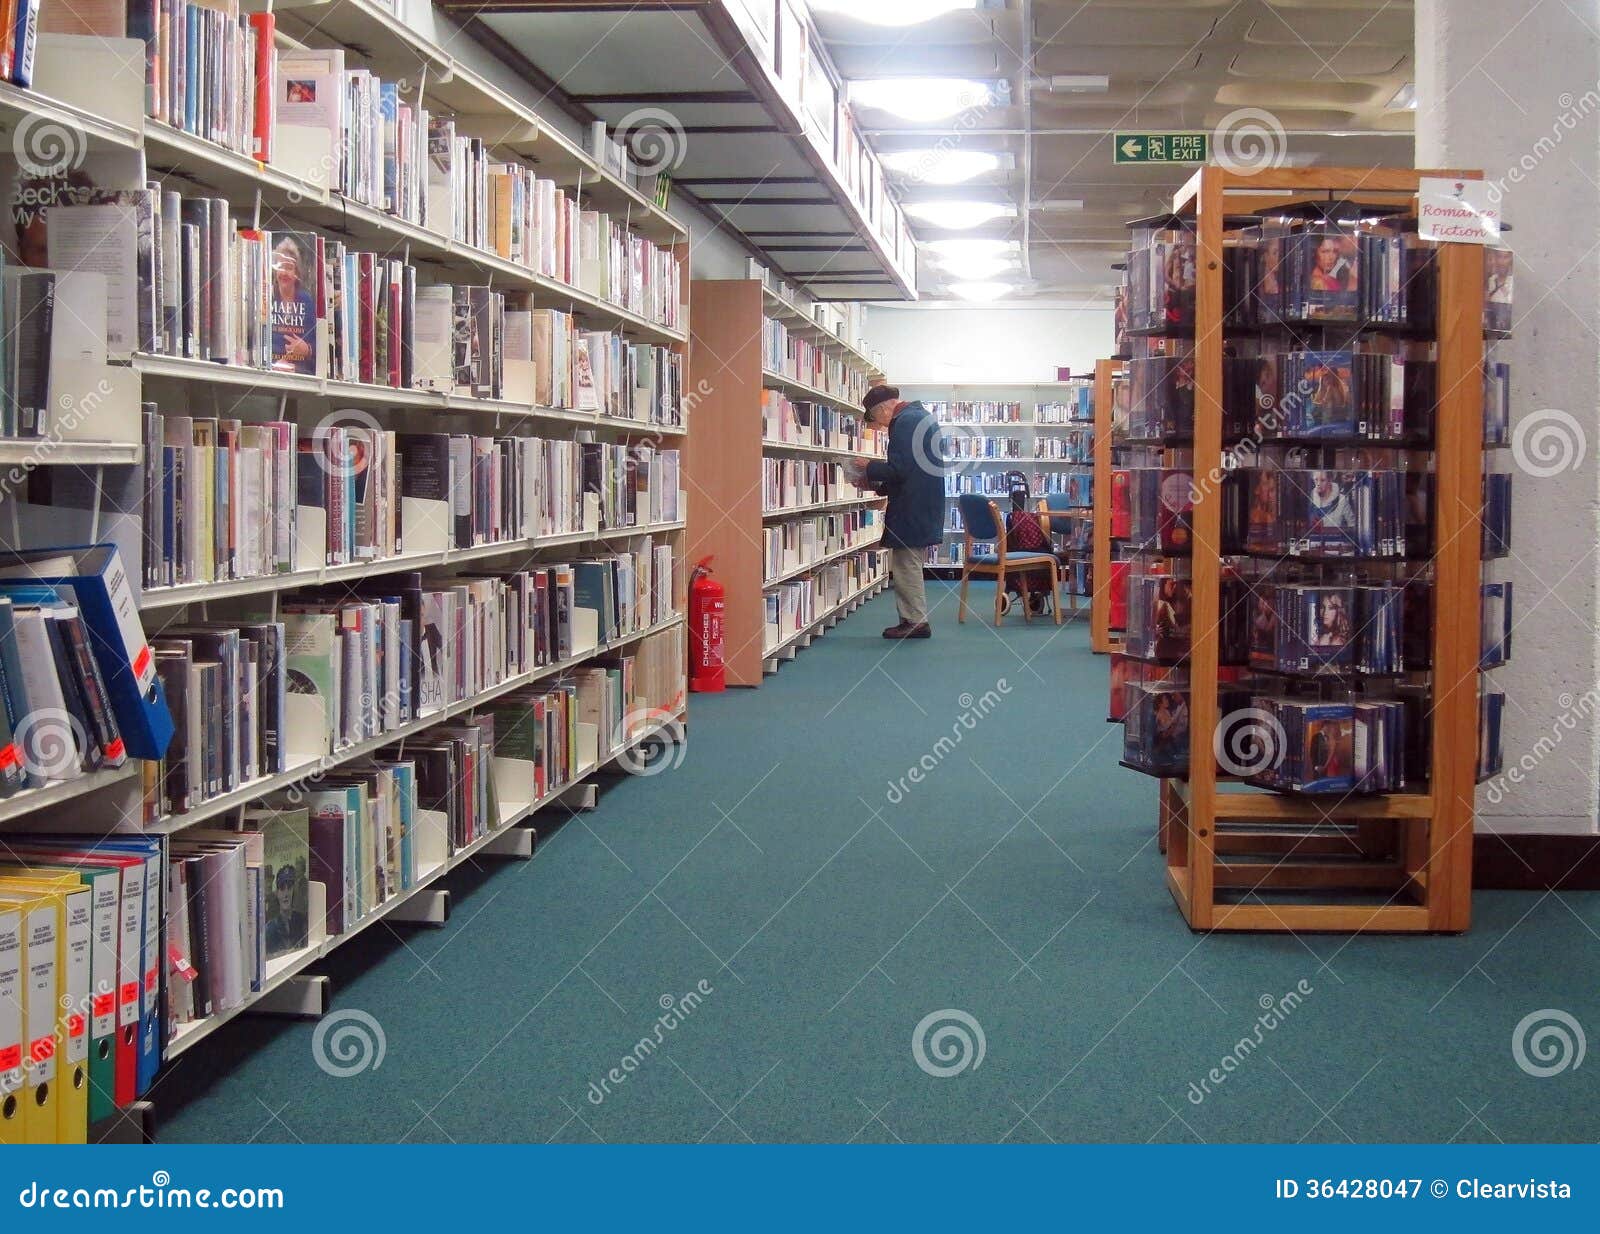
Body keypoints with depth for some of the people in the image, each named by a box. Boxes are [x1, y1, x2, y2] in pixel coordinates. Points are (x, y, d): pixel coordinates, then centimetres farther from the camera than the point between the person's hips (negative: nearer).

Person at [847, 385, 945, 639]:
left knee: (906, 565, -3)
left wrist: (869, 469, -6)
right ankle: (915, 620, 18)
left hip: (910, 511, -10)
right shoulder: (921, 416, 17)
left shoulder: (904, 422, -16)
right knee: (909, 566, 15)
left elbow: (897, 469, -22)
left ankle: (916, 621, 1)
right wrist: (876, 482, 17)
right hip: (925, 510, 10)